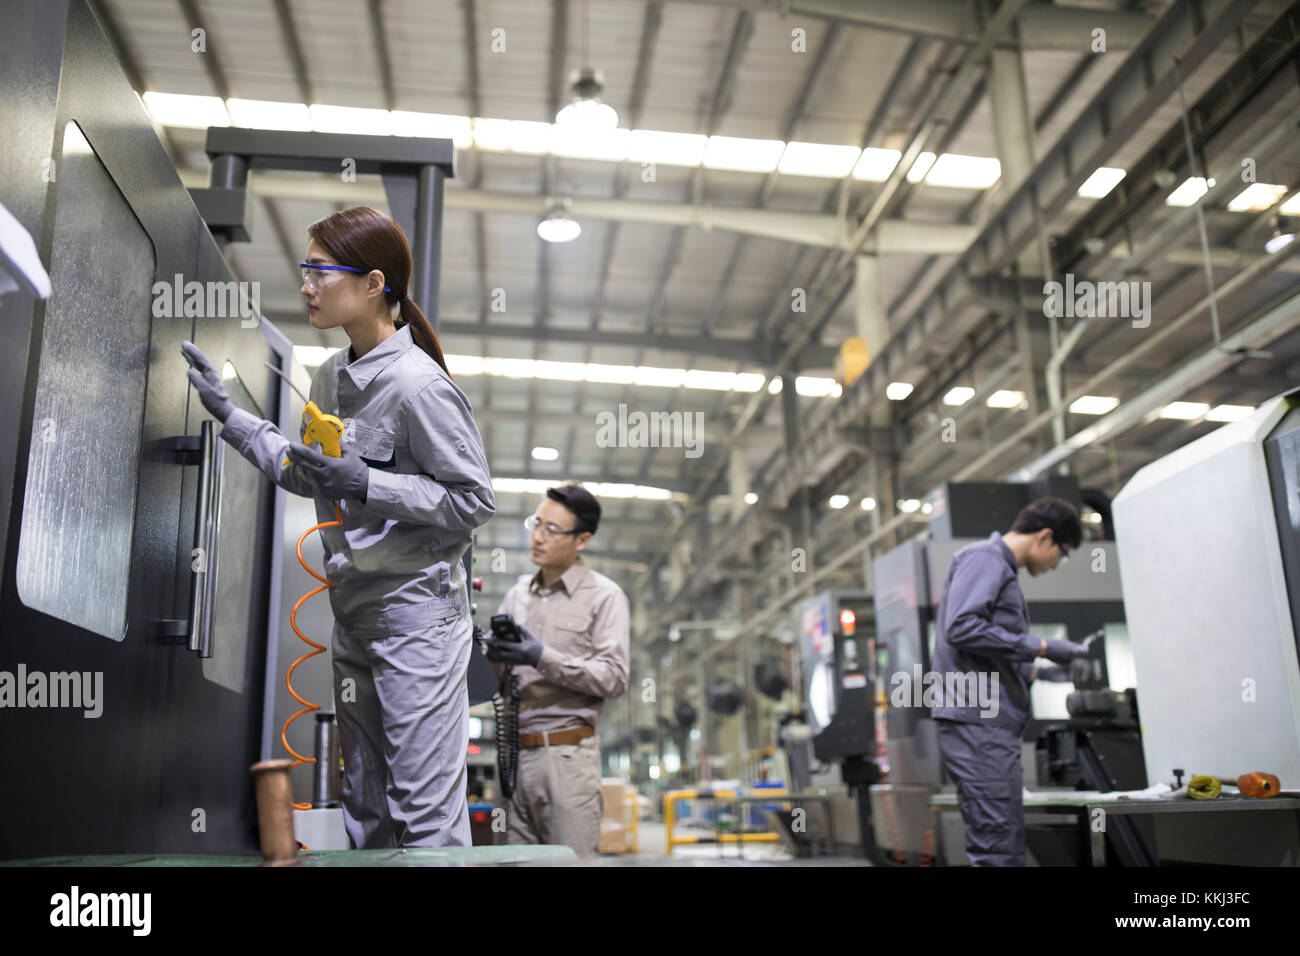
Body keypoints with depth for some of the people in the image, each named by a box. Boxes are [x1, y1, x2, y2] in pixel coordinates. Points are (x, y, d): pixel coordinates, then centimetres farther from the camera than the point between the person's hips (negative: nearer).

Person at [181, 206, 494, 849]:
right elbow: (308, 476, 20)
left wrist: (366, 483, -22)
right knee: (364, 802, 18)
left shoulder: (418, 385, -17)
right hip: (352, 609, 9)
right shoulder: (329, 377, 9)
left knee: (427, 810, -3)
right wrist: (228, 415, 18)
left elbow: (474, 499, -15)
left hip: (416, 608, -9)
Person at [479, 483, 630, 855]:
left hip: (567, 755, -5)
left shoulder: (604, 596, -1)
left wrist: (543, 658, -18)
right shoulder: (517, 595, 15)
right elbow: (495, 671, 16)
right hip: (515, 754, 5)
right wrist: (485, 652, -6)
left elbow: (613, 677, -10)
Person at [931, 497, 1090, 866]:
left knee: (1008, 845, 12)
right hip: (977, 721, -11)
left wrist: (1037, 671, 27)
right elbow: (960, 628, -21)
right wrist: (1039, 647, -16)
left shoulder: (1002, 568, 26)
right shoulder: (984, 558, -6)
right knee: (996, 848, -11)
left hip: (993, 723, 11)